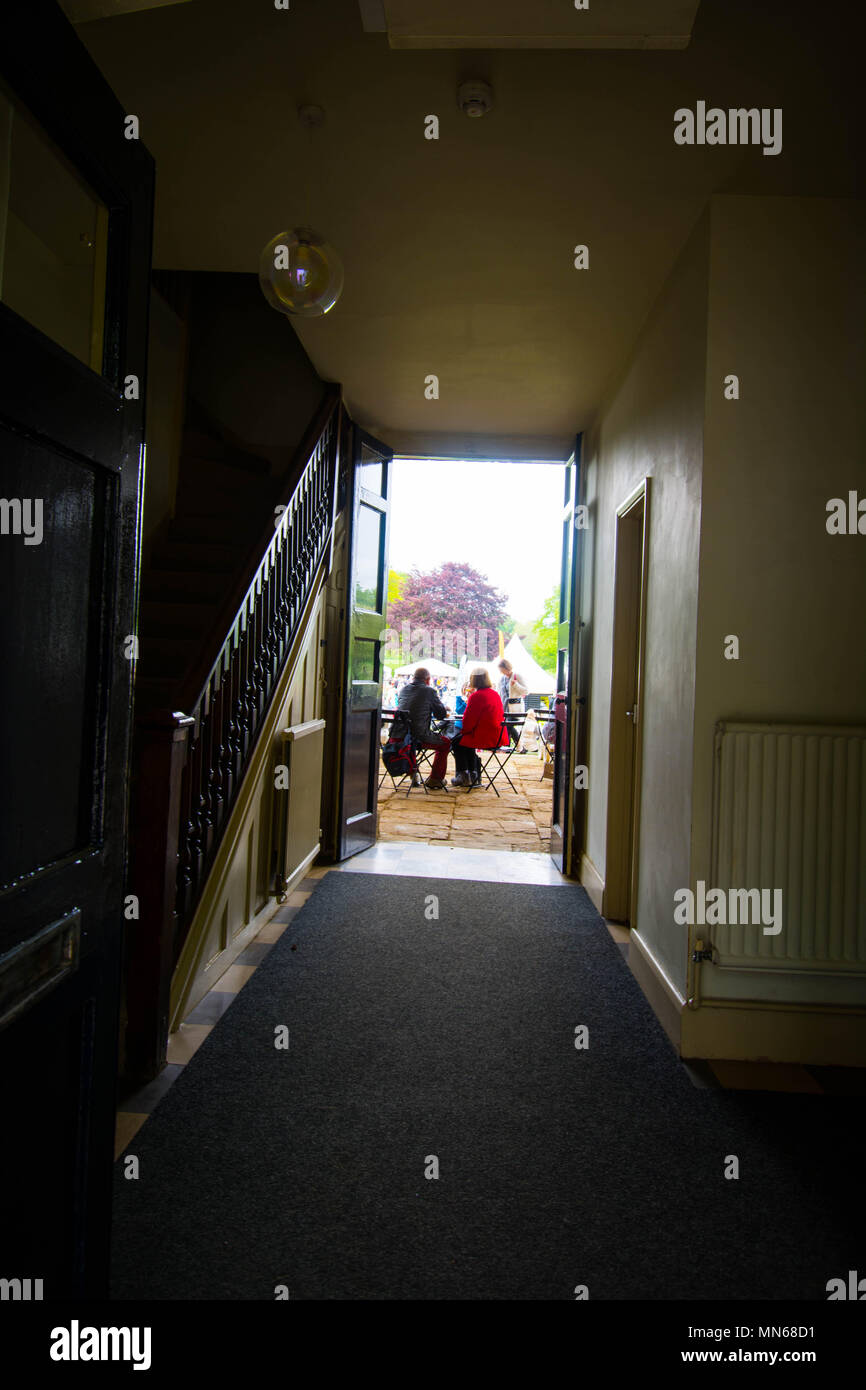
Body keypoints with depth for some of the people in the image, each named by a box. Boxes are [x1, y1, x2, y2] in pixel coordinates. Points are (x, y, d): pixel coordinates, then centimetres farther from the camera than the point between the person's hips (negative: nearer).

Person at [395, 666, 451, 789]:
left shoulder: (404, 689, 12)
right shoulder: (429, 691, -5)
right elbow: (442, 714, 0)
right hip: (419, 736, -6)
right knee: (445, 743, 20)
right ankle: (435, 779, 21)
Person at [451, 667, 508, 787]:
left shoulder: (476, 696, -16)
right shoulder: (495, 694, 10)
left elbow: (468, 720, -14)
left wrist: (463, 731, 6)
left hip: (485, 738, -8)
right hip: (499, 738, 8)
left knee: (457, 743, 14)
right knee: (468, 742, 30)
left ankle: (464, 776, 24)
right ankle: (474, 776, 33)